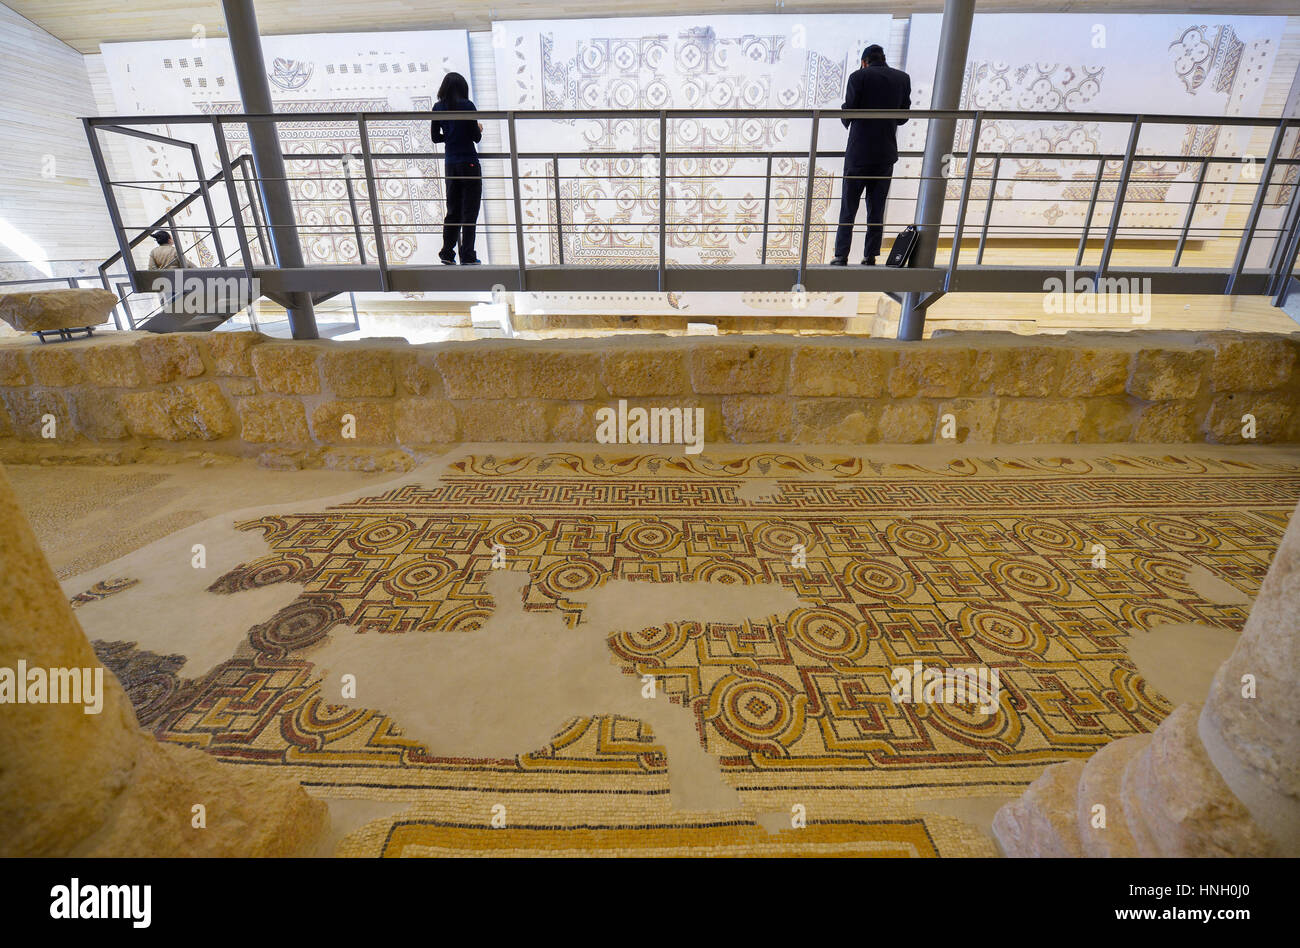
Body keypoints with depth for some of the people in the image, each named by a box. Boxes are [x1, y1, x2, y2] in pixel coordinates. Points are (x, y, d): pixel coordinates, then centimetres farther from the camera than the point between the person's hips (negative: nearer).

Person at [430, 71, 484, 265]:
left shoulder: (437, 108, 7)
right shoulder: (467, 105, -8)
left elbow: (435, 137, 10)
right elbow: (476, 137, -8)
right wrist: (479, 128, 14)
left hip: (451, 164, 5)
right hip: (469, 164, -5)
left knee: (453, 210, 13)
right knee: (470, 211, -1)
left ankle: (447, 253, 12)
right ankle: (467, 256, -2)